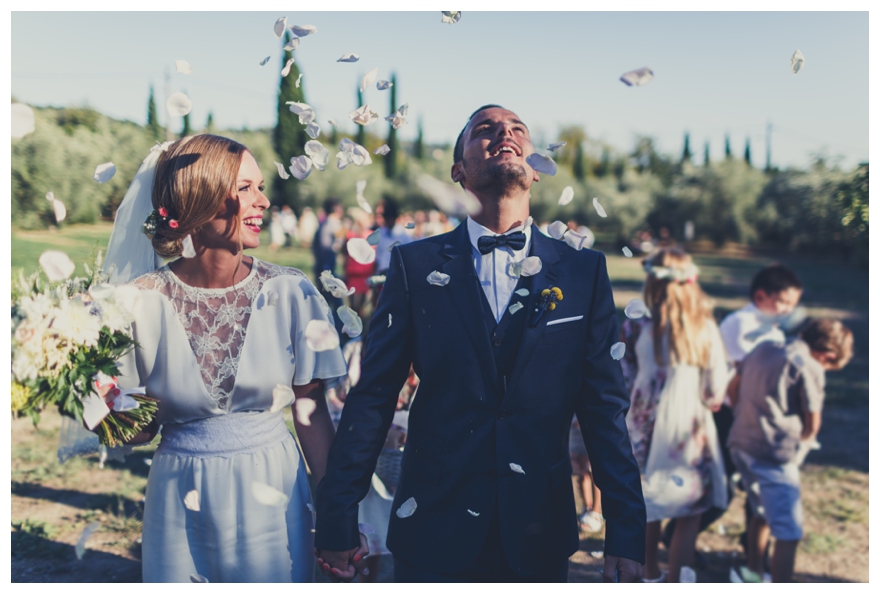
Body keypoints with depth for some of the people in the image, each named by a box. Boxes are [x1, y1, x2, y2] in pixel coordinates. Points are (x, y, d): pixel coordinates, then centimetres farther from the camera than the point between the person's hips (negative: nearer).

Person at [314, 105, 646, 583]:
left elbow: (604, 409, -1)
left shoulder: (584, 271, 1)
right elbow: (372, 399, -3)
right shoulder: (414, 265, -2)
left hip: (540, 540, 2)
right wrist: (337, 522, -4)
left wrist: (626, 534, -4)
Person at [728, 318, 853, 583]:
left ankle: (753, 575, 42)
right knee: (789, 534, -1)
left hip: (740, 444, 9)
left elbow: (734, 392, 18)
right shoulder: (810, 368, -10)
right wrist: (799, 446, 14)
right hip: (774, 456, -9)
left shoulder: (763, 349, 11)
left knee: (762, 513, 28)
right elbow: (812, 423, -4)